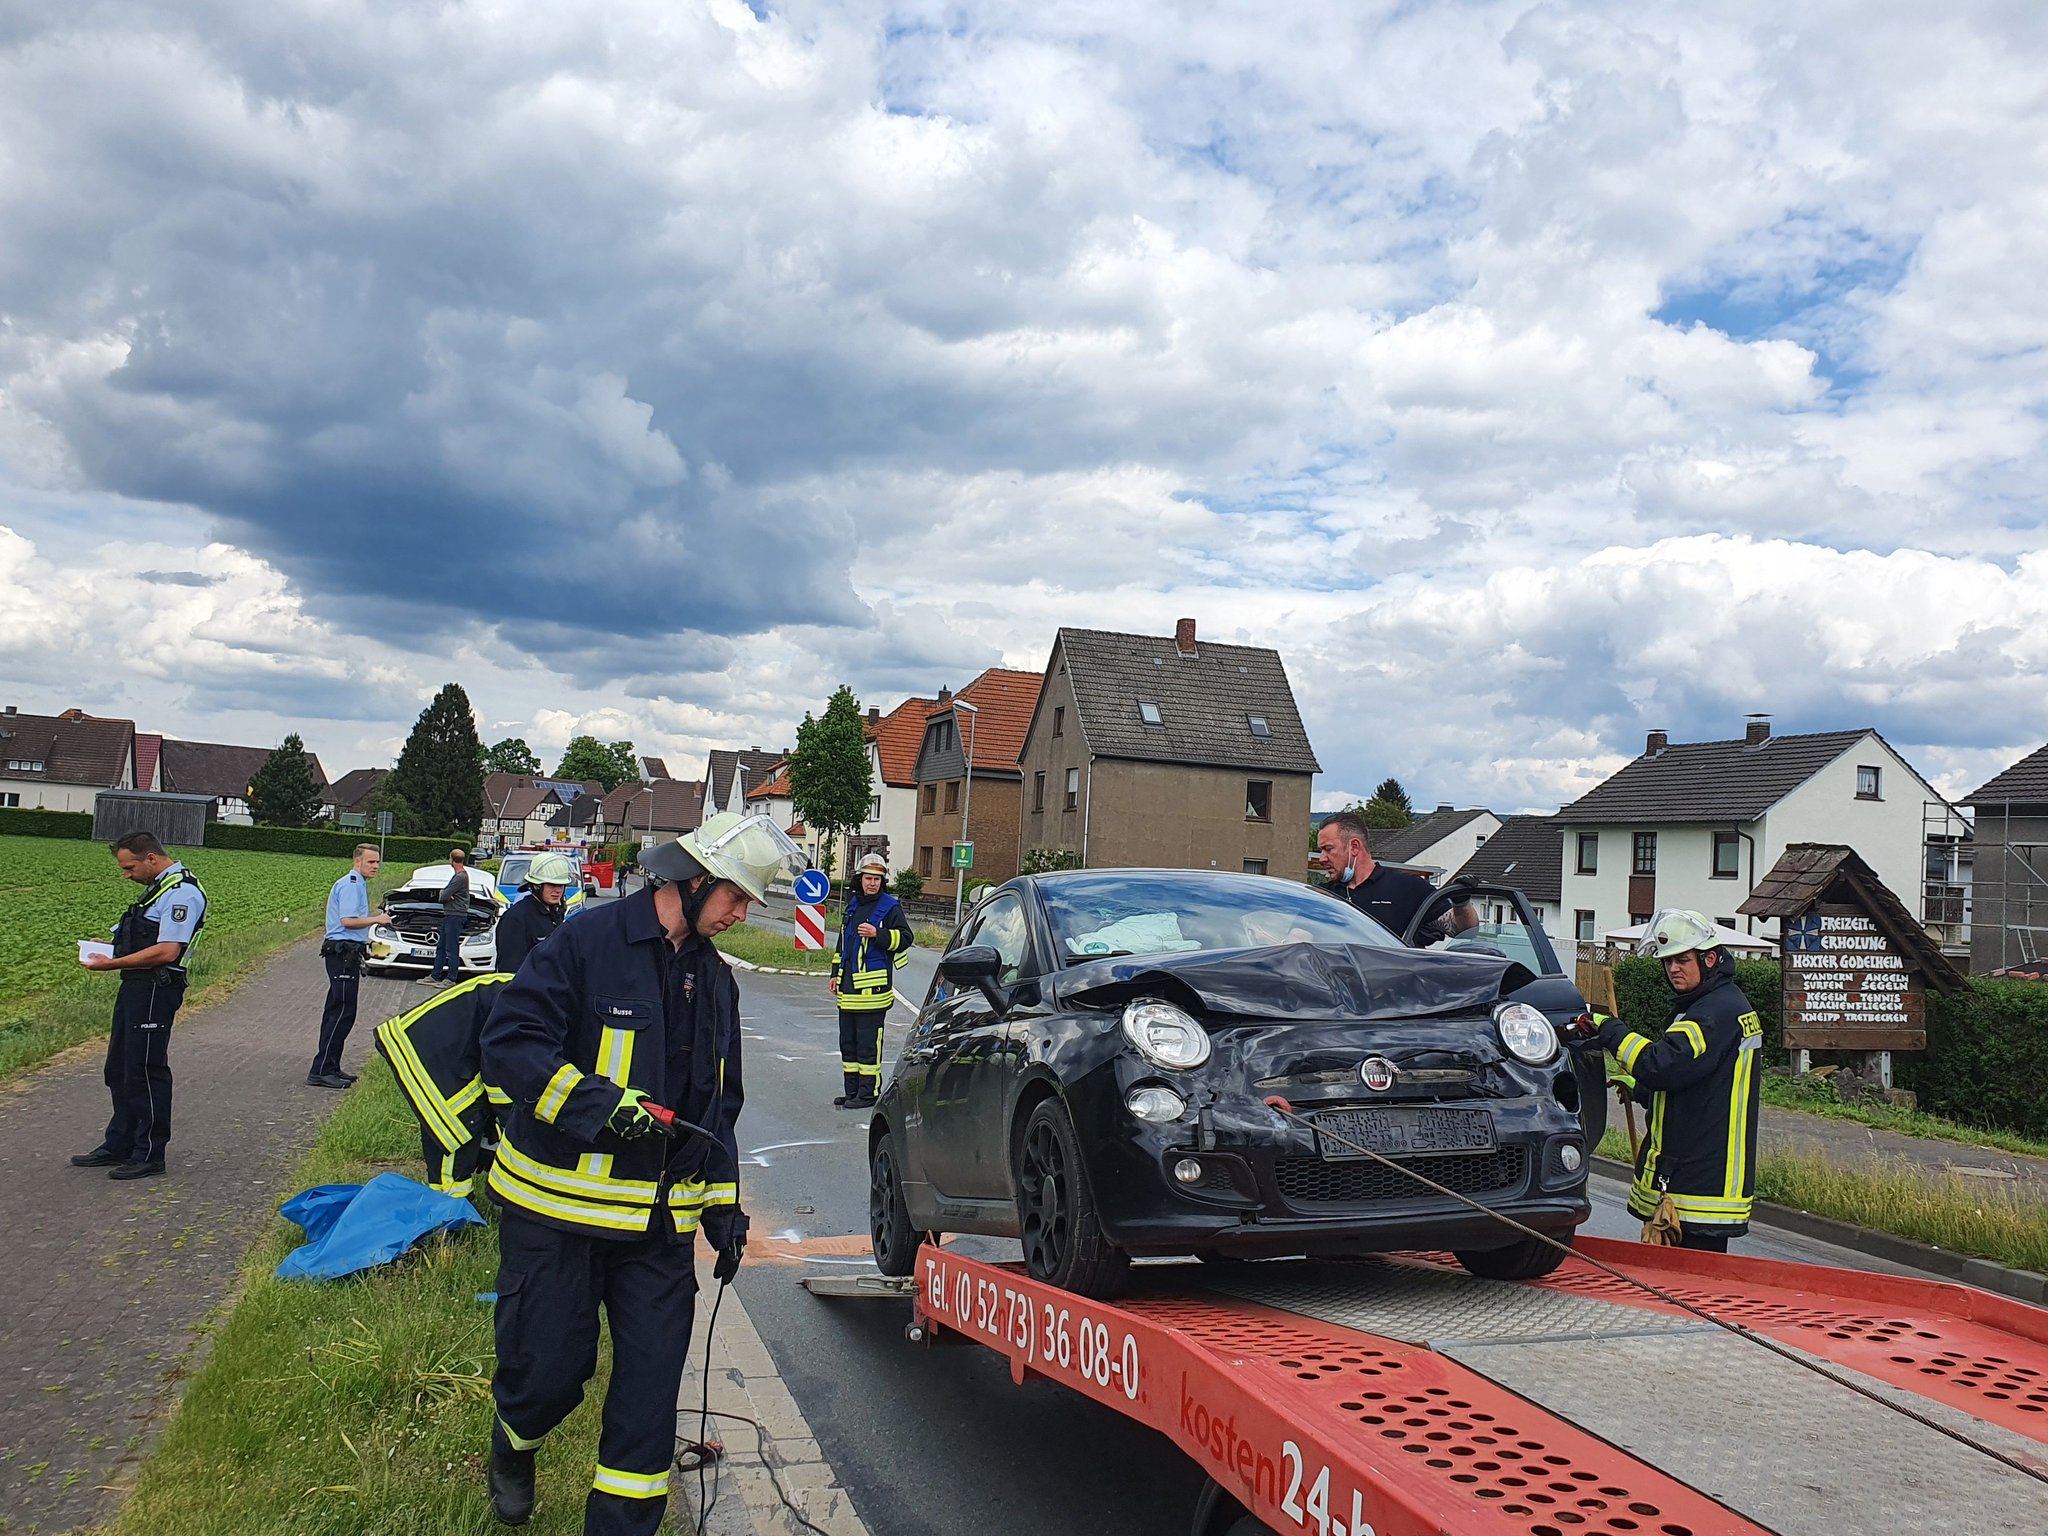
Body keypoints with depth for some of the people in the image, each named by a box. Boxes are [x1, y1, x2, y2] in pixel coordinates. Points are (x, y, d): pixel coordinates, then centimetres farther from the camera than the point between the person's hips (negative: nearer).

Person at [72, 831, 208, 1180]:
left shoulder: (181, 892, -17)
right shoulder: (158, 887, 16)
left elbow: (166, 951, -24)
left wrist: (111, 964, -19)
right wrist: (111, 944, 12)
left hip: (156, 990, -11)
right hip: (136, 986, 11)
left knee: (146, 1070, -4)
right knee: (119, 1069, 17)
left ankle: (150, 1155, 5)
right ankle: (119, 1146, 28)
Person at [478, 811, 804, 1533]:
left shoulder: (716, 979, 12)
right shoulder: (586, 943, -10)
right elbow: (510, 1041, -18)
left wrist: (723, 1203, 16)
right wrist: (600, 1101, -25)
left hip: (661, 1226, 5)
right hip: (557, 1208, -5)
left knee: (650, 1390, 4)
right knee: (548, 1370, 5)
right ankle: (513, 1445, 40)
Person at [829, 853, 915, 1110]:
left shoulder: (890, 907, -5)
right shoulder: (853, 905, 17)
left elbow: (904, 937, -11)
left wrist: (878, 934, -22)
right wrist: (836, 973, 24)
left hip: (873, 987, -8)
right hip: (849, 986, 8)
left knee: (868, 1043, -6)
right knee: (847, 1041, 12)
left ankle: (868, 1092, 1)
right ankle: (852, 1091, 21)